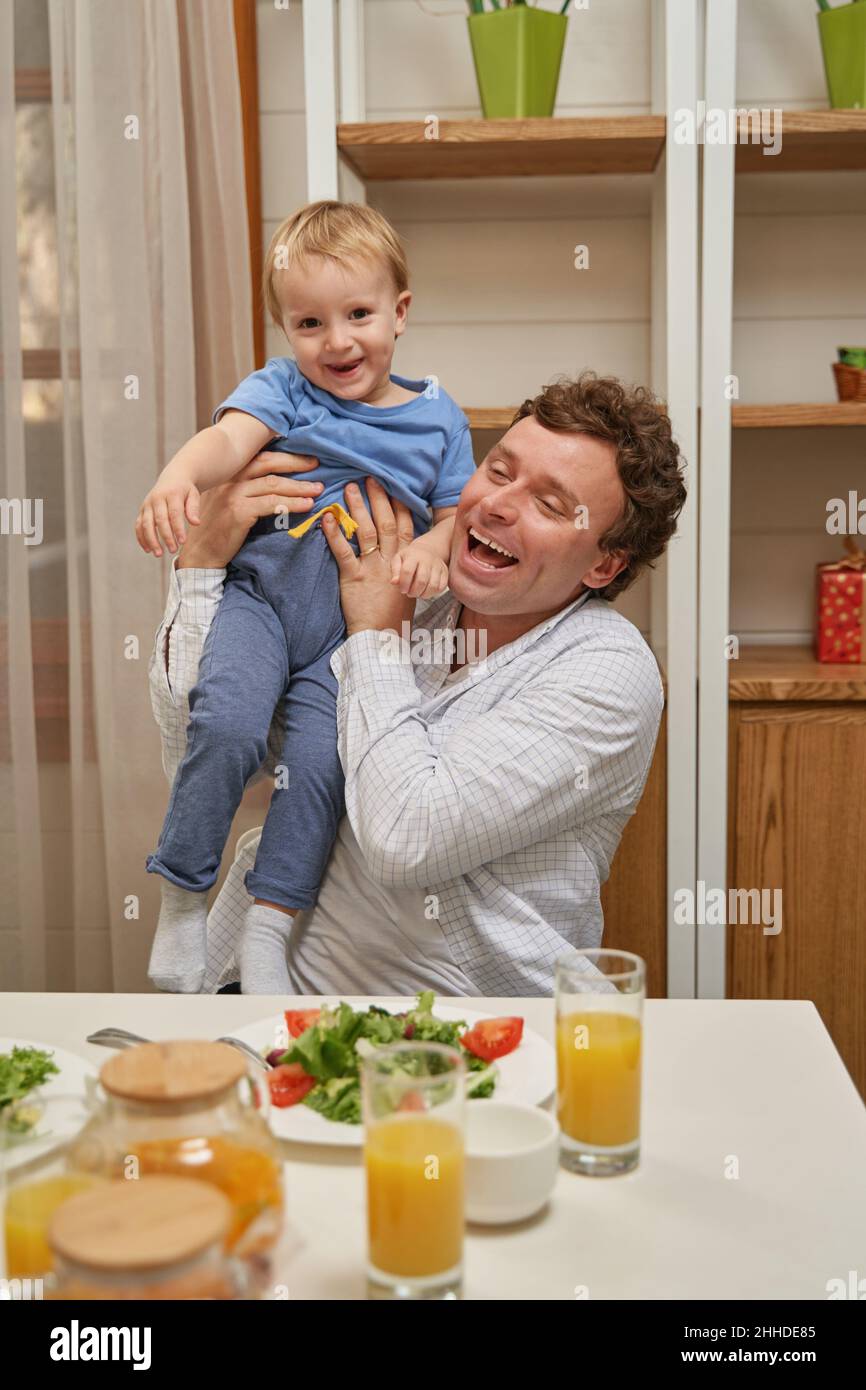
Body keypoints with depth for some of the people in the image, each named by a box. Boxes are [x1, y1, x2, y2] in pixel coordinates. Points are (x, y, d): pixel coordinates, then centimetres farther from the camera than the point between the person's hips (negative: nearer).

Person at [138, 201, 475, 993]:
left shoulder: (438, 418, 12)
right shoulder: (283, 390, 6)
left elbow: (455, 517, 13)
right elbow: (229, 437, -14)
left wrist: (431, 551, -12)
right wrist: (179, 477, -37)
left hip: (355, 628, 2)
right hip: (263, 592, -1)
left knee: (320, 765, -14)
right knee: (226, 725, -24)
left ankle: (267, 927, 4)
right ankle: (182, 900, -5)